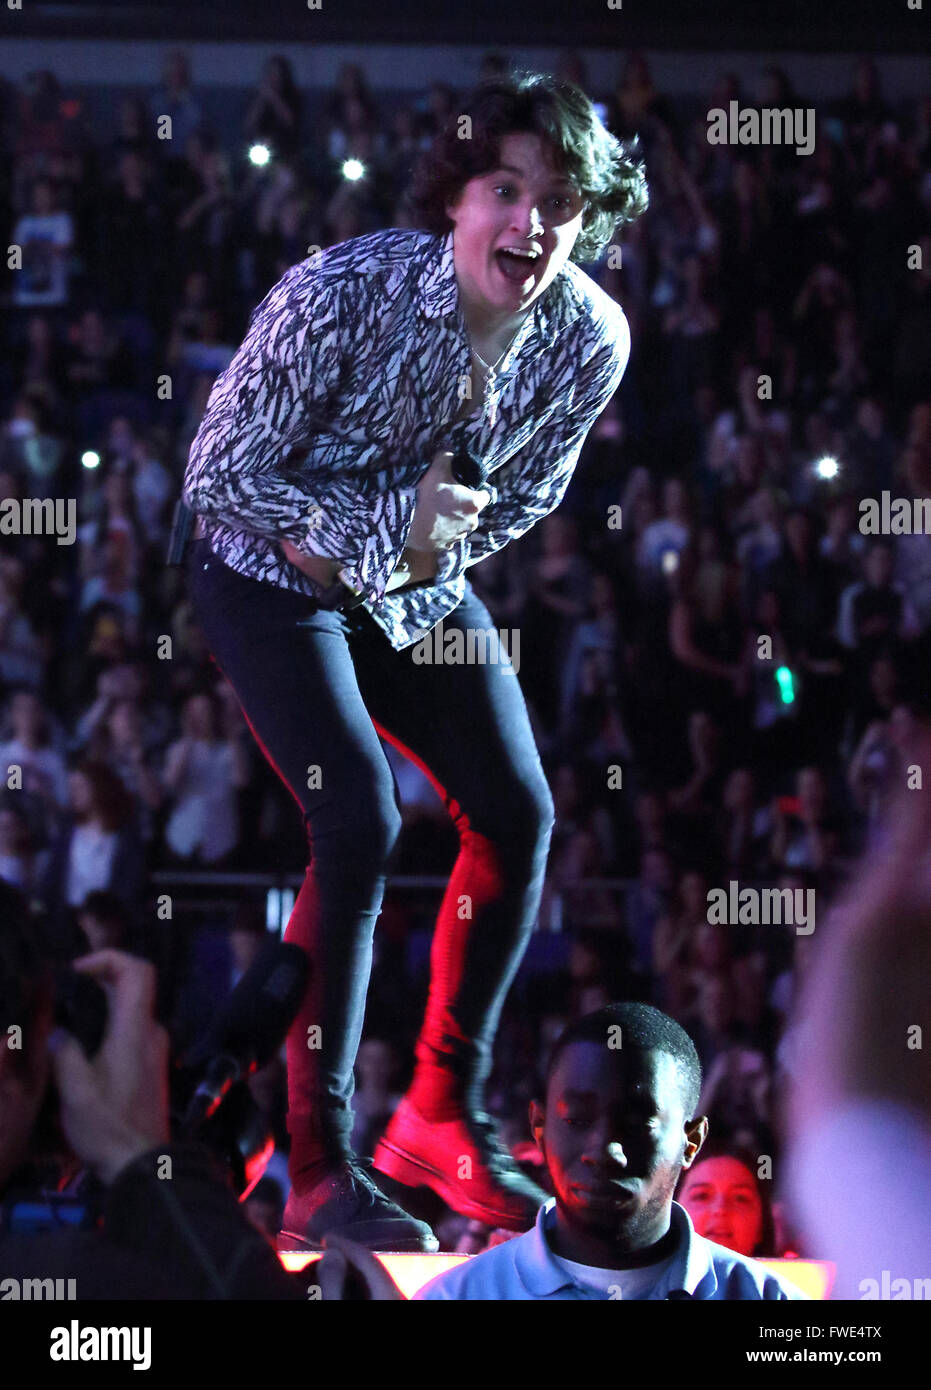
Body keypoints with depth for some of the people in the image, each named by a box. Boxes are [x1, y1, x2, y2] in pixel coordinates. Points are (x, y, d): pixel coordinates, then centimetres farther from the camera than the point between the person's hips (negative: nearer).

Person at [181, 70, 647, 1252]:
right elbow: (220, 475, -22)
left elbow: (521, 501, 3)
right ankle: (319, 1174, -14)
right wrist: (386, 522, -30)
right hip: (271, 578, -6)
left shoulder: (591, 340, -15)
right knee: (359, 824, -20)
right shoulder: (341, 294, -30)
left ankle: (442, 1118, 12)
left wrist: (414, 550, -11)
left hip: (417, 587, 6)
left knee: (517, 812, -4)